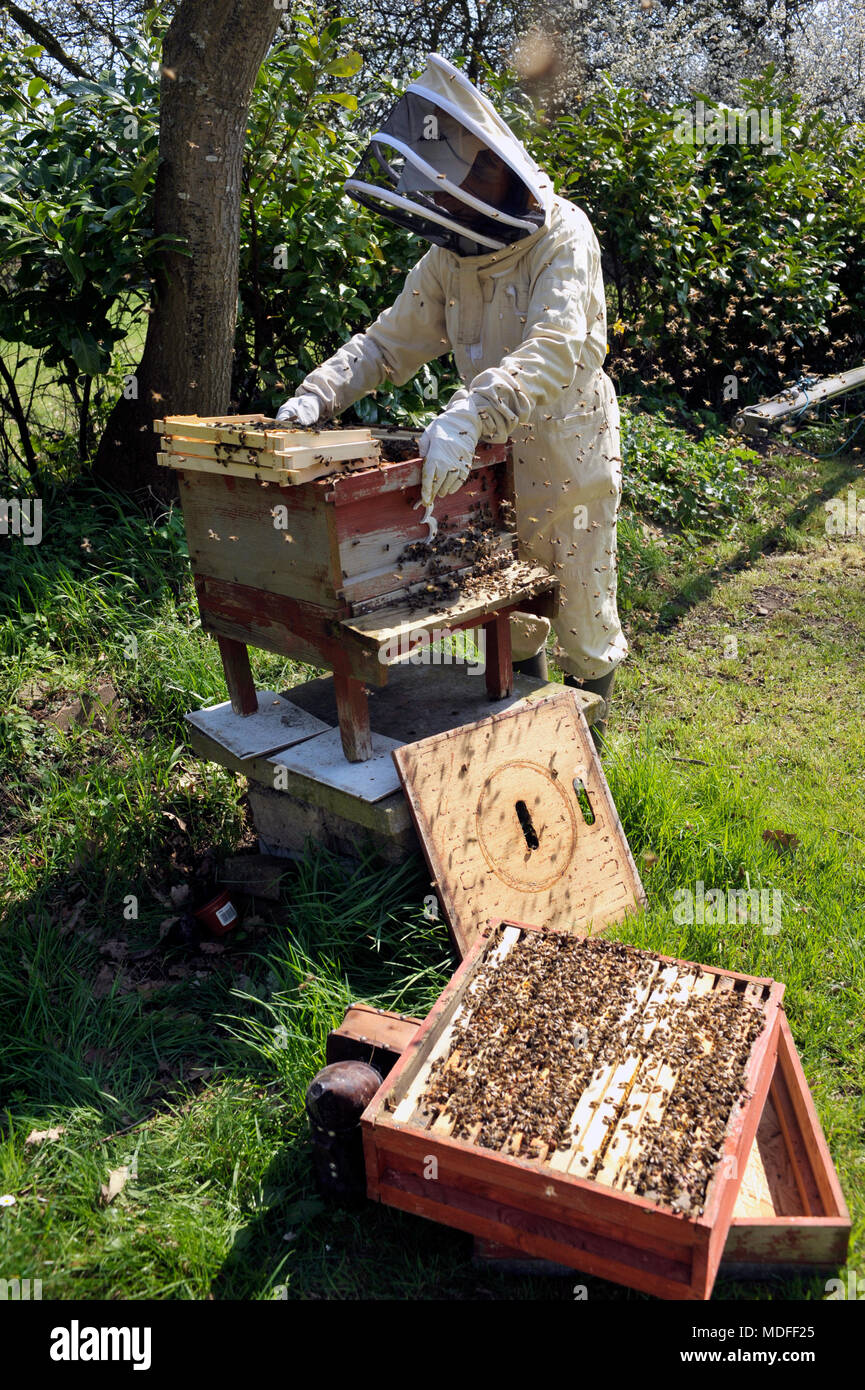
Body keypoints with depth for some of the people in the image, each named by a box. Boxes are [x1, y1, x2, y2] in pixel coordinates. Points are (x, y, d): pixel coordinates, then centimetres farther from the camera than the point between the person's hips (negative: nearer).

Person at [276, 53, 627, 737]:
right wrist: (319, 394, -11)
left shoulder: (562, 236, -19)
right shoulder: (451, 254, 2)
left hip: (569, 452, -6)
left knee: (582, 609, 9)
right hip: (493, 453, 6)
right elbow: (390, 341, 5)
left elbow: (556, 349, -35)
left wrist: (470, 413, -49)